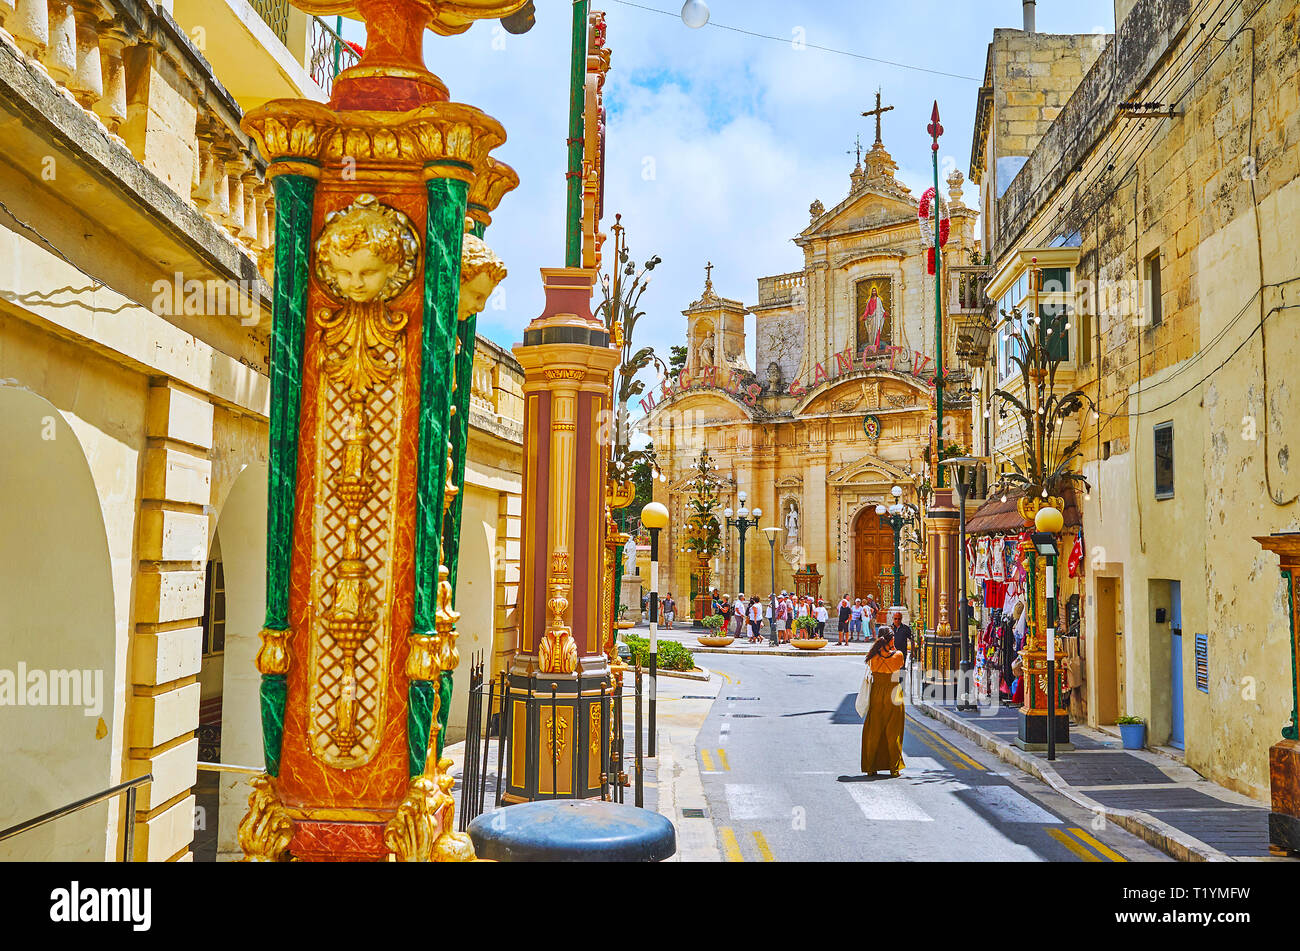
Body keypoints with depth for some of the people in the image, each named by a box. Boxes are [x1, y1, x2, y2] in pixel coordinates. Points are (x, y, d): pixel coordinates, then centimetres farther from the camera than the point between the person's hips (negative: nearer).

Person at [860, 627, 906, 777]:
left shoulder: (873, 656, -8)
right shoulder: (898, 656, -10)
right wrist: (892, 647, 11)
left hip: (876, 694, 1)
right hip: (894, 695, -1)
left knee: (873, 731, 10)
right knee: (893, 732, 8)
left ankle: (871, 767, 12)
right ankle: (894, 767, 10)